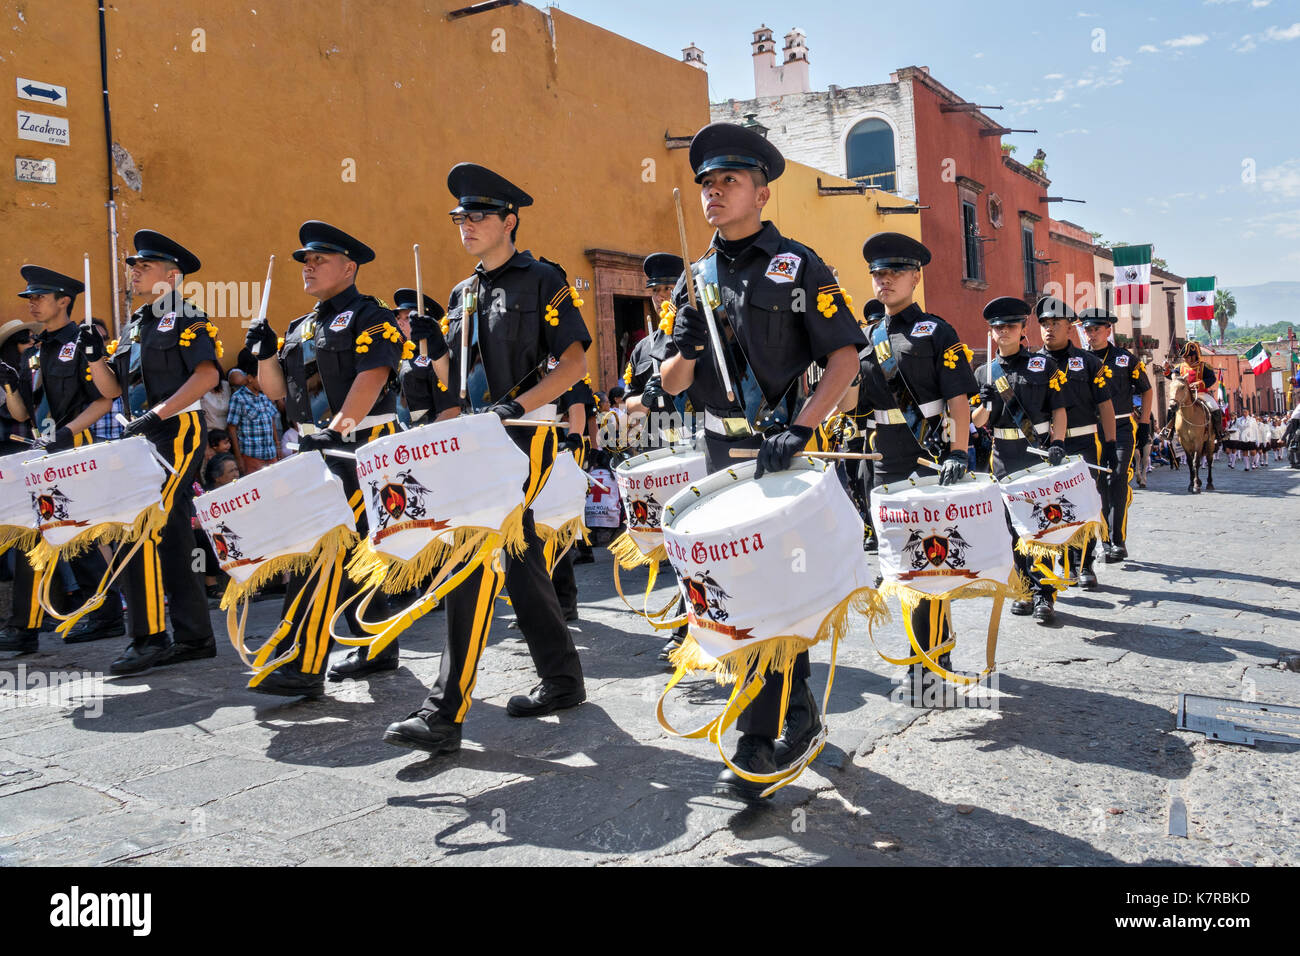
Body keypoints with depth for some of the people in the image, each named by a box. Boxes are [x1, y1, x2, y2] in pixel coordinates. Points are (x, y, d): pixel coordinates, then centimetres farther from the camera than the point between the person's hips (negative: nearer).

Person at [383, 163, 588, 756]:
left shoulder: (543, 280, -2)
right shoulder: (462, 295, 19)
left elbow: (574, 362, -9)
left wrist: (516, 405, -19)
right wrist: (447, 425, 8)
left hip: (523, 439, -8)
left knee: (476, 563, -15)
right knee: (519, 563, 12)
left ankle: (445, 713, -13)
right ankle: (563, 681, 25)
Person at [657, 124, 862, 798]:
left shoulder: (796, 267, -3)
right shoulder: (695, 280, 12)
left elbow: (845, 358, -10)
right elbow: (672, 383, 11)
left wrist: (800, 428, -23)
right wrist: (690, 347, -12)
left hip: (782, 449, -6)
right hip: (720, 451, 6)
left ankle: (759, 742, 6)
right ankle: (798, 710, 30)